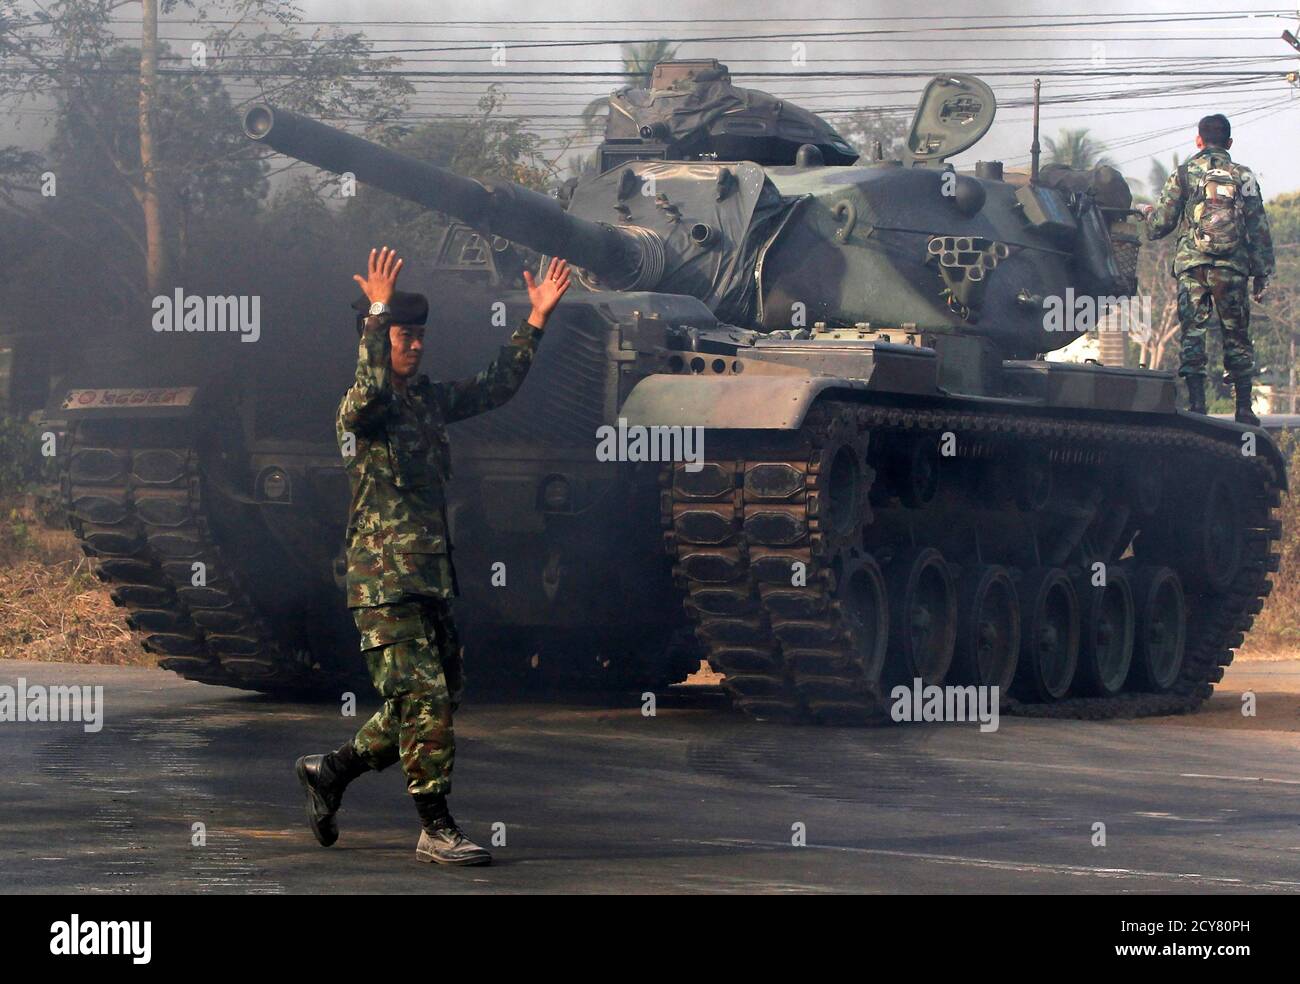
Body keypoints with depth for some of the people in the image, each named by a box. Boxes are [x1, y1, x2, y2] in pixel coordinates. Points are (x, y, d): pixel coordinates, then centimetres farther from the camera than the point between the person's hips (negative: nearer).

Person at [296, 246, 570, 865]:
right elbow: (371, 387, -32)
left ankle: (331, 771, 27)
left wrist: (536, 320, 13)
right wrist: (378, 311, -36)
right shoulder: (360, 410, -9)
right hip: (384, 577, -8)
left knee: (436, 699, 11)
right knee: (424, 698, -10)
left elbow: (495, 387, 19)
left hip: (432, 576, 8)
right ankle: (436, 830, -4)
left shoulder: (429, 401, 14)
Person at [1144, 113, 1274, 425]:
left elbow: (1161, 224, 3)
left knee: (1192, 332, 1)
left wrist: (1149, 214, 27)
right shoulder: (1243, 176, 8)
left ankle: (1196, 404, -7)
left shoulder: (1184, 174, 5)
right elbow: (1259, 229, 6)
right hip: (1232, 268, 1)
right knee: (1237, 336, 7)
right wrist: (1262, 274, 10)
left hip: (1192, 265, -1)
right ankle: (1244, 408, 5)